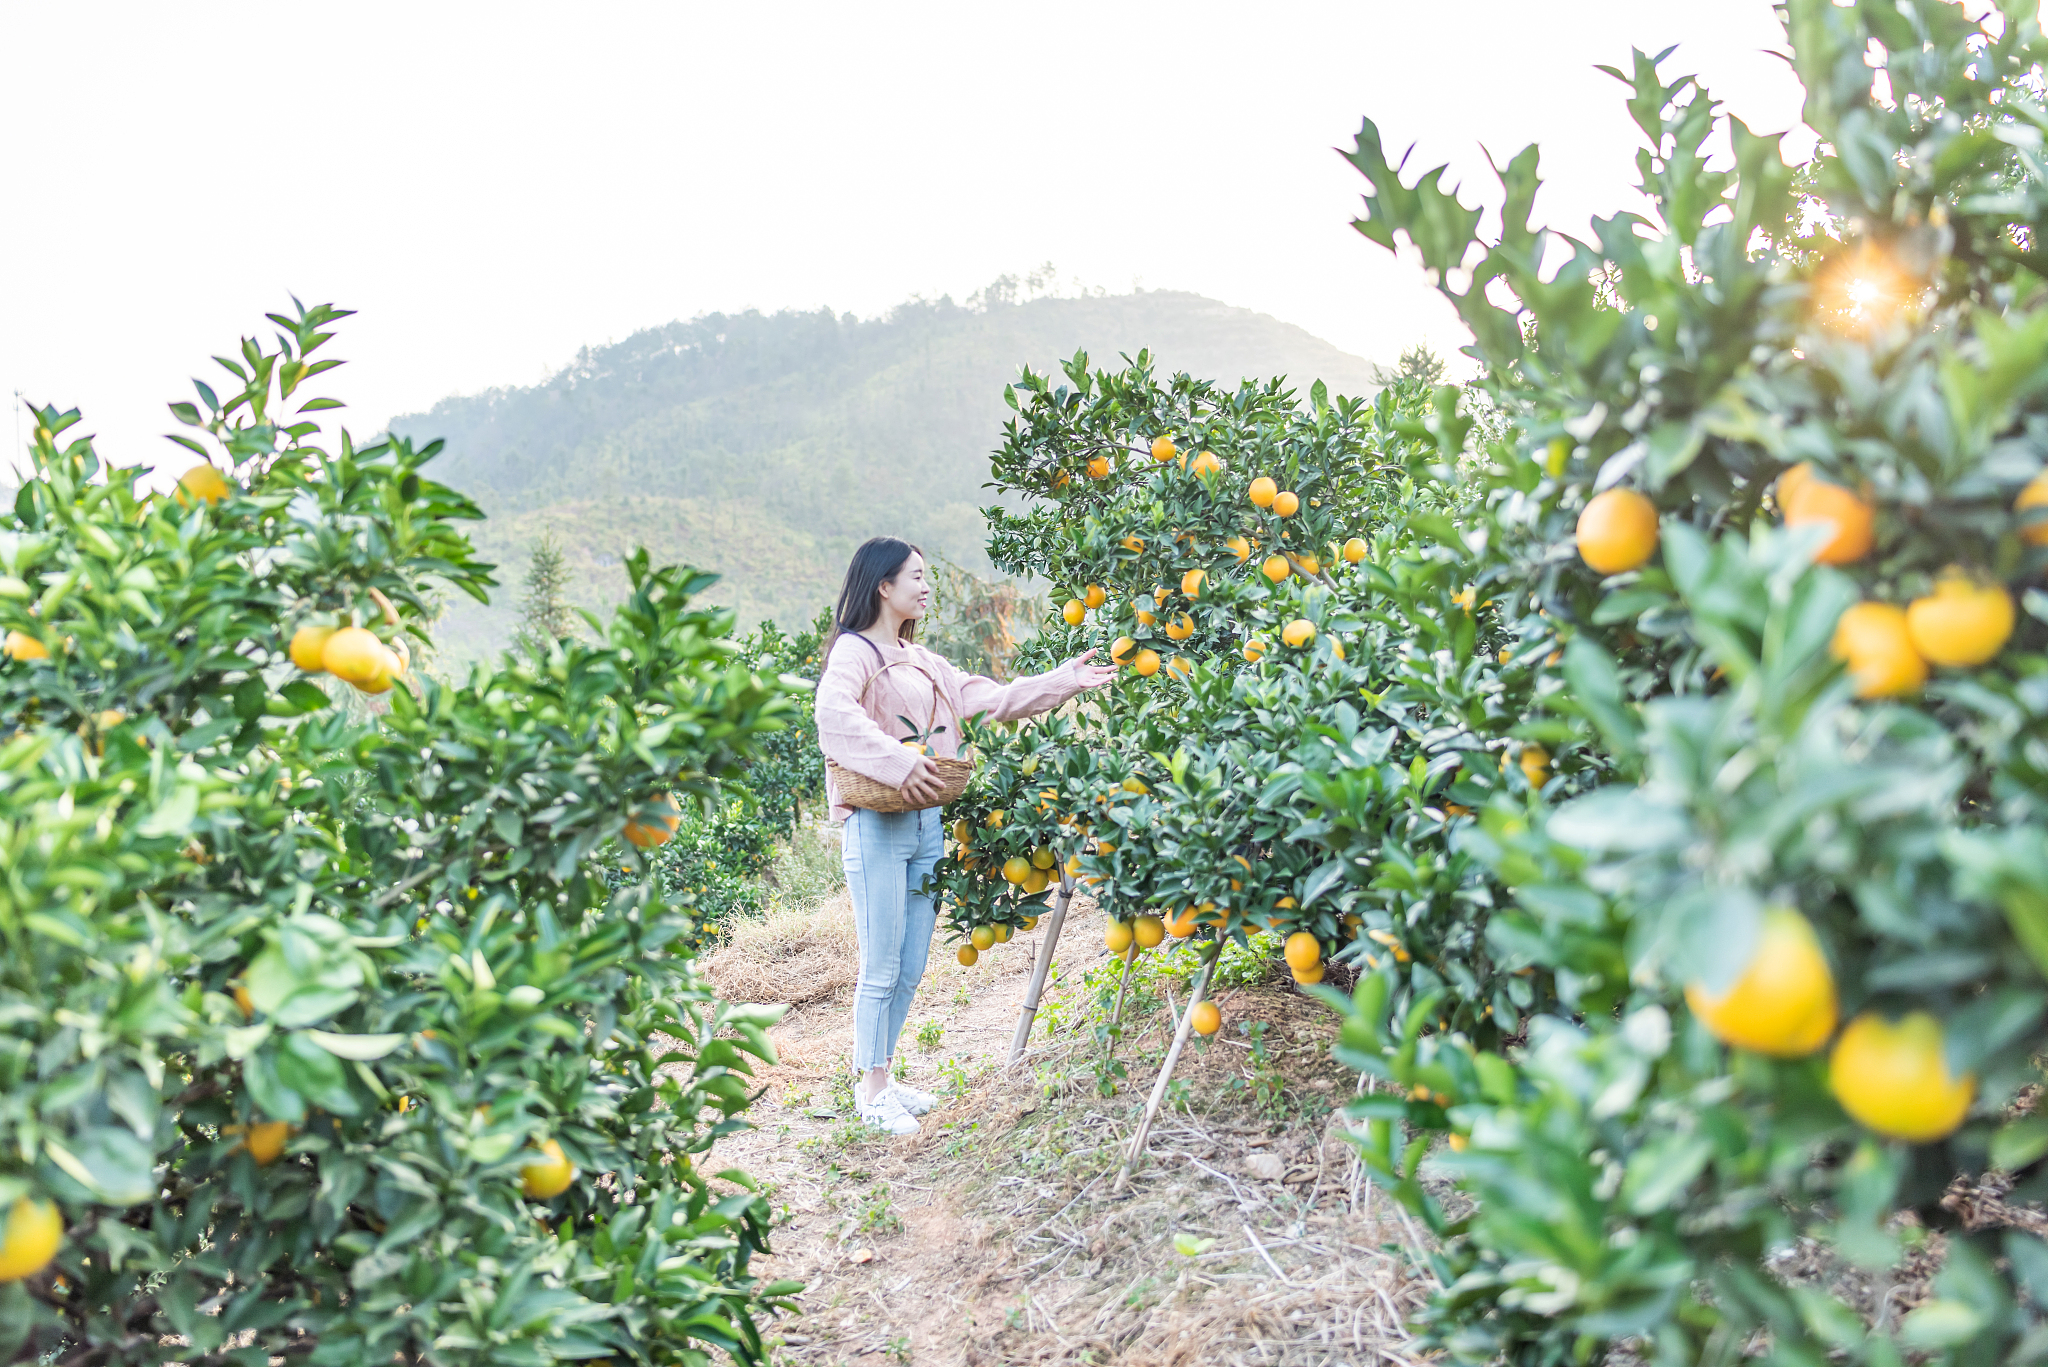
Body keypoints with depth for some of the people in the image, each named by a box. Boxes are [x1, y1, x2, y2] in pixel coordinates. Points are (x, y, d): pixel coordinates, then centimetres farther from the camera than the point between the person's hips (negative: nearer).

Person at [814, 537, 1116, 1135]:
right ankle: (871, 1091, 11)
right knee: (881, 967, -2)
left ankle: (881, 1077, 25)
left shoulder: (922, 661, 21)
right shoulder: (854, 651, -6)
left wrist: (1062, 681, 12)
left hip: (927, 821, 8)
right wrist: (900, 764, -30)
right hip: (877, 823, -8)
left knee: (911, 967, 12)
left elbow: (991, 697, 18)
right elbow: (835, 716, -25)